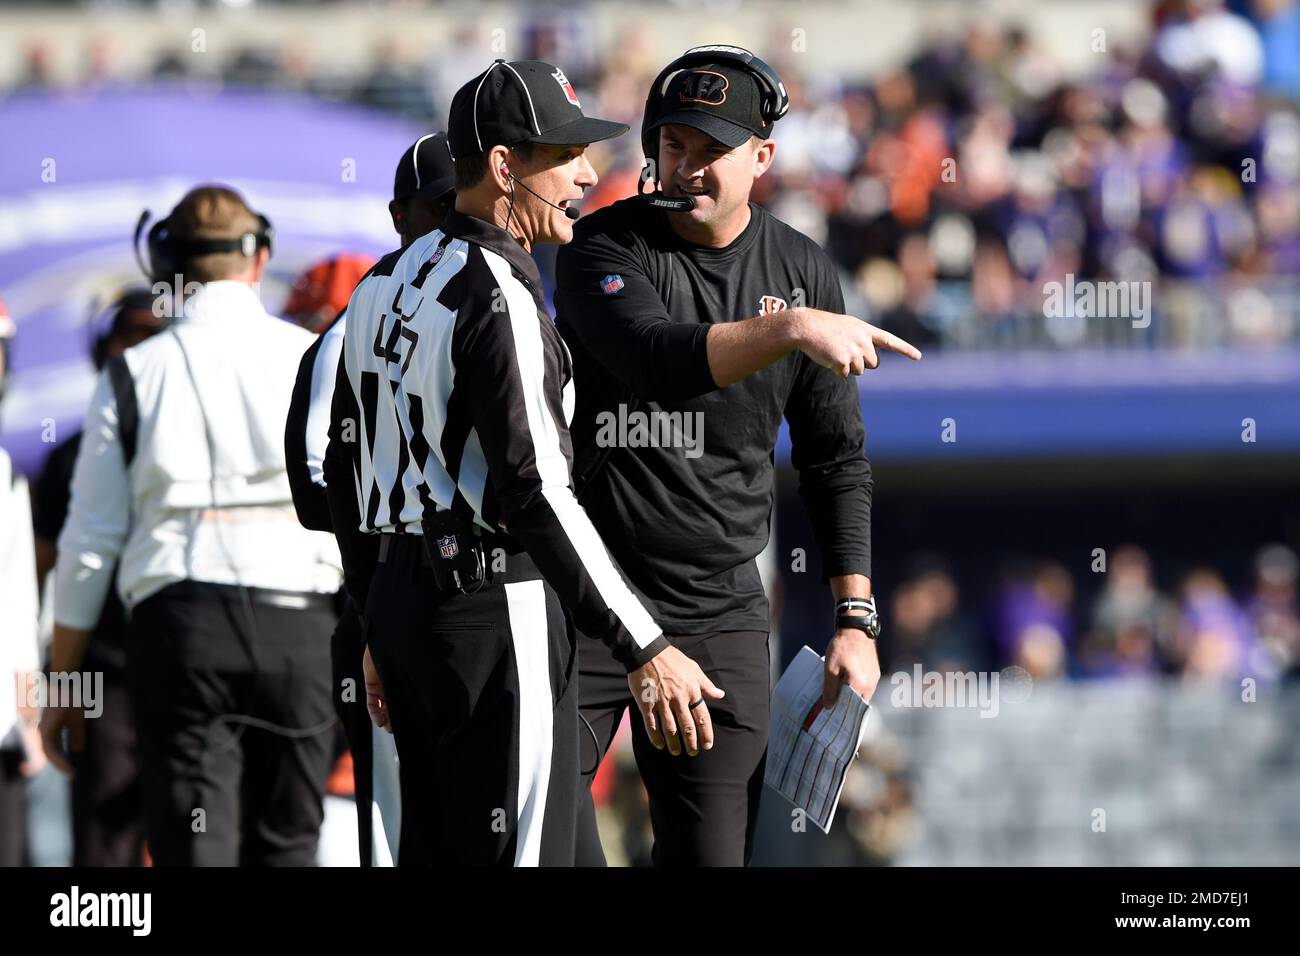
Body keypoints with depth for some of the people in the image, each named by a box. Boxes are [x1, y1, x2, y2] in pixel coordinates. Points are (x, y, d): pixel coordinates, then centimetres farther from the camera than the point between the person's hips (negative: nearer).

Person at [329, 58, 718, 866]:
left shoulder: (383, 287, 13)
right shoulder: (497, 298, -16)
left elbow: (346, 471, 18)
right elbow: (535, 494, -23)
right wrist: (645, 649, -23)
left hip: (401, 607, 9)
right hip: (497, 615, -9)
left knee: (430, 854, 13)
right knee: (520, 854, -8)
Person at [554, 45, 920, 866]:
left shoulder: (802, 272, 5)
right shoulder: (603, 250, -7)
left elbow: (836, 460, 10)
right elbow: (653, 358, -29)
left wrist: (856, 619, 3)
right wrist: (791, 330, -42)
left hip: (719, 615, 3)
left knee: (713, 853, 1)